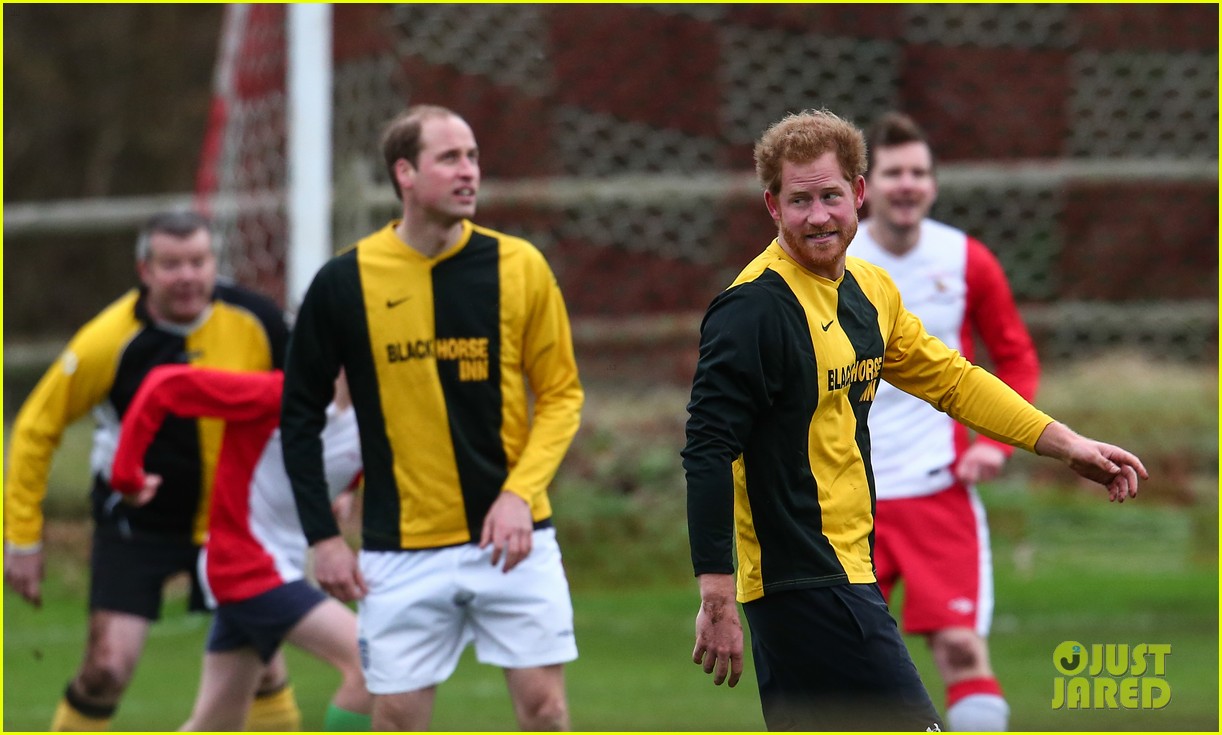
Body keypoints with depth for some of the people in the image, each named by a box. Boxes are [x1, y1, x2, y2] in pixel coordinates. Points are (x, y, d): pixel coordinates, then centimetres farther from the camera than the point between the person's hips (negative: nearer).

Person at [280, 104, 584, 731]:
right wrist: (322, 536, 0)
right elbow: (300, 414, 5)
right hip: (403, 549, 0)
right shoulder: (344, 282, -3)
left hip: (512, 537, 1)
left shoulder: (518, 267, -1)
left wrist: (520, 492, -11)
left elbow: (560, 393, 4)